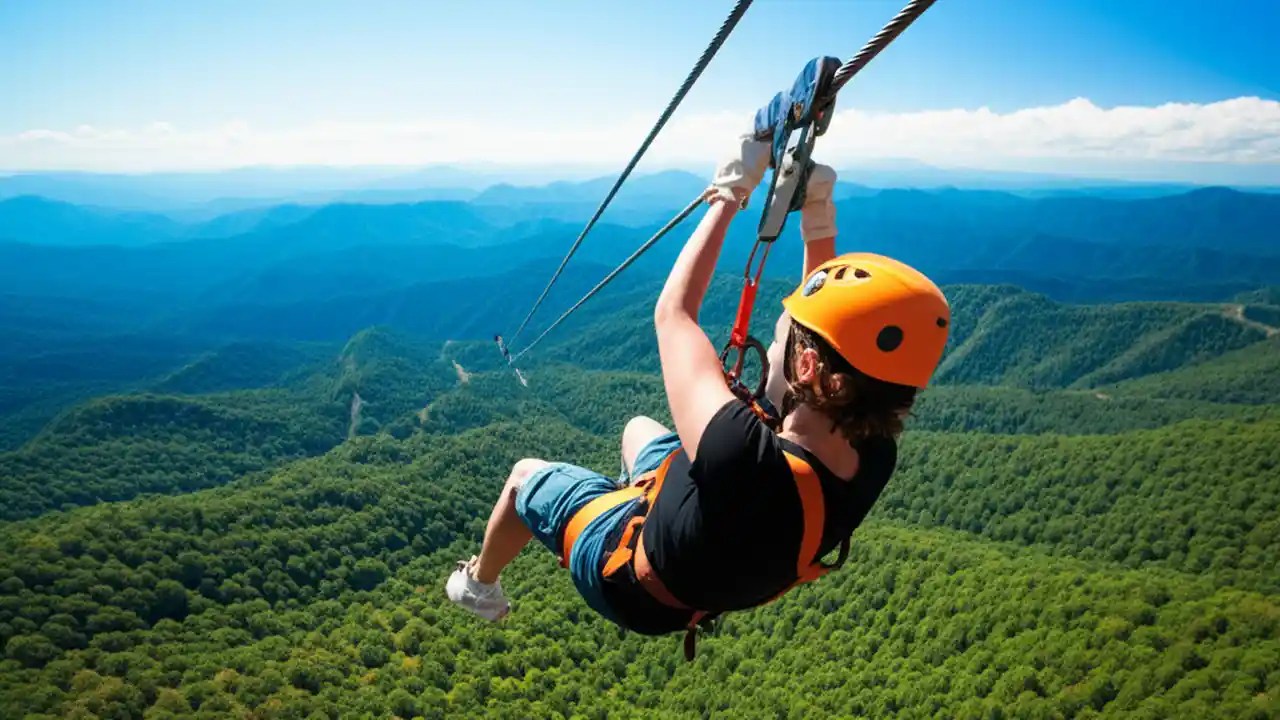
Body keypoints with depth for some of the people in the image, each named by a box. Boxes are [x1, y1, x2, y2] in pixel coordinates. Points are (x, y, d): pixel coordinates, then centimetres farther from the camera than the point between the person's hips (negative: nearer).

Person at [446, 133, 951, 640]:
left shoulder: (745, 455, -50)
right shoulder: (873, 458, -30)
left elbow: (672, 315, -35)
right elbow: (846, 338, -12)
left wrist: (729, 196, -26)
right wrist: (819, 223, -21)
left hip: (625, 578, -5)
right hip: (711, 570, 6)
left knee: (526, 474, 20)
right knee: (639, 427, 28)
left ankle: (479, 586, 49)